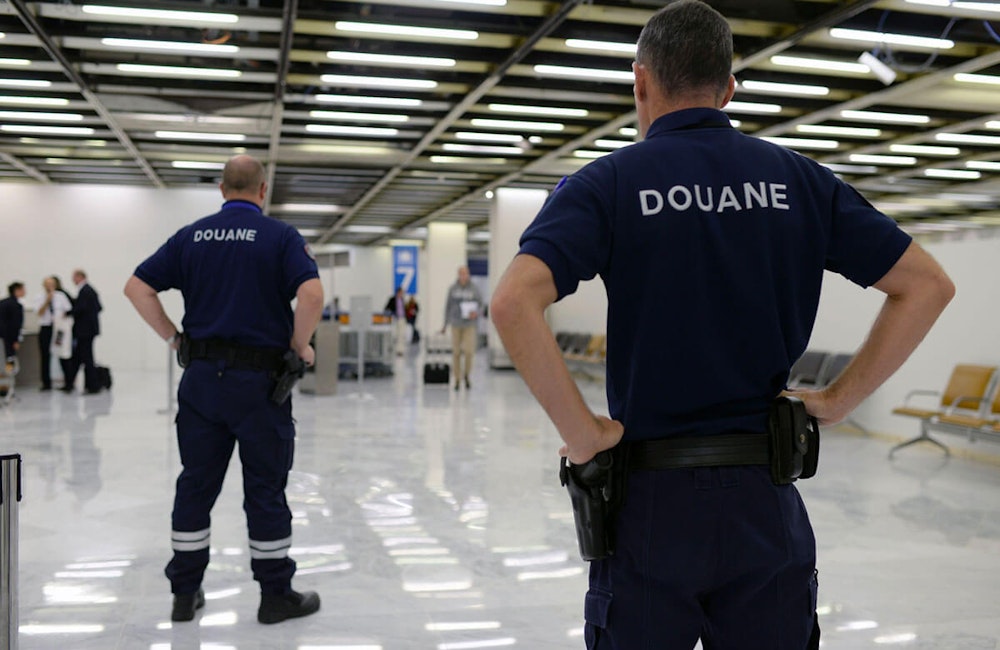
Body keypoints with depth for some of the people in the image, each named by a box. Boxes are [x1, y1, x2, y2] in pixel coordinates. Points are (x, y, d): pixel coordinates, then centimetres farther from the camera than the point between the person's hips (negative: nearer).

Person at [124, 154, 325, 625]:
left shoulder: (191, 236, 7)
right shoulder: (280, 236, -5)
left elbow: (137, 288, 5)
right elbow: (311, 293, -21)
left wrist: (173, 338, 8)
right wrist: (301, 346, -8)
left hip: (201, 375, 4)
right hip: (259, 378, -4)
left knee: (195, 486, 12)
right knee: (265, 491, 5)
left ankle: (185, 593, 20)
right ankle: (276, 595, 14)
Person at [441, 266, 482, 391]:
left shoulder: (473, 289, 0)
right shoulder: (452, 289, 2)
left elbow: (480, 304, 7)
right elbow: (447, 306, 7)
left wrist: (476, 313, -16)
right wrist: (445, 324, 7)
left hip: (469, 325, -1)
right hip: (456, 325, 1)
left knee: (469, 351, -10)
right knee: (456, 352, 2)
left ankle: (466, 375, 15)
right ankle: (456, 379, 13)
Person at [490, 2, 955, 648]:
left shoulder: (608, 183, -5)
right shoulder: (798, 179, 4)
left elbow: (514, 301, -21)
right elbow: (928, 284, 5)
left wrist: (582, 433, -13)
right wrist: (840, 399, 5)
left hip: (650, 501, -2)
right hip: (765, 499, 3)